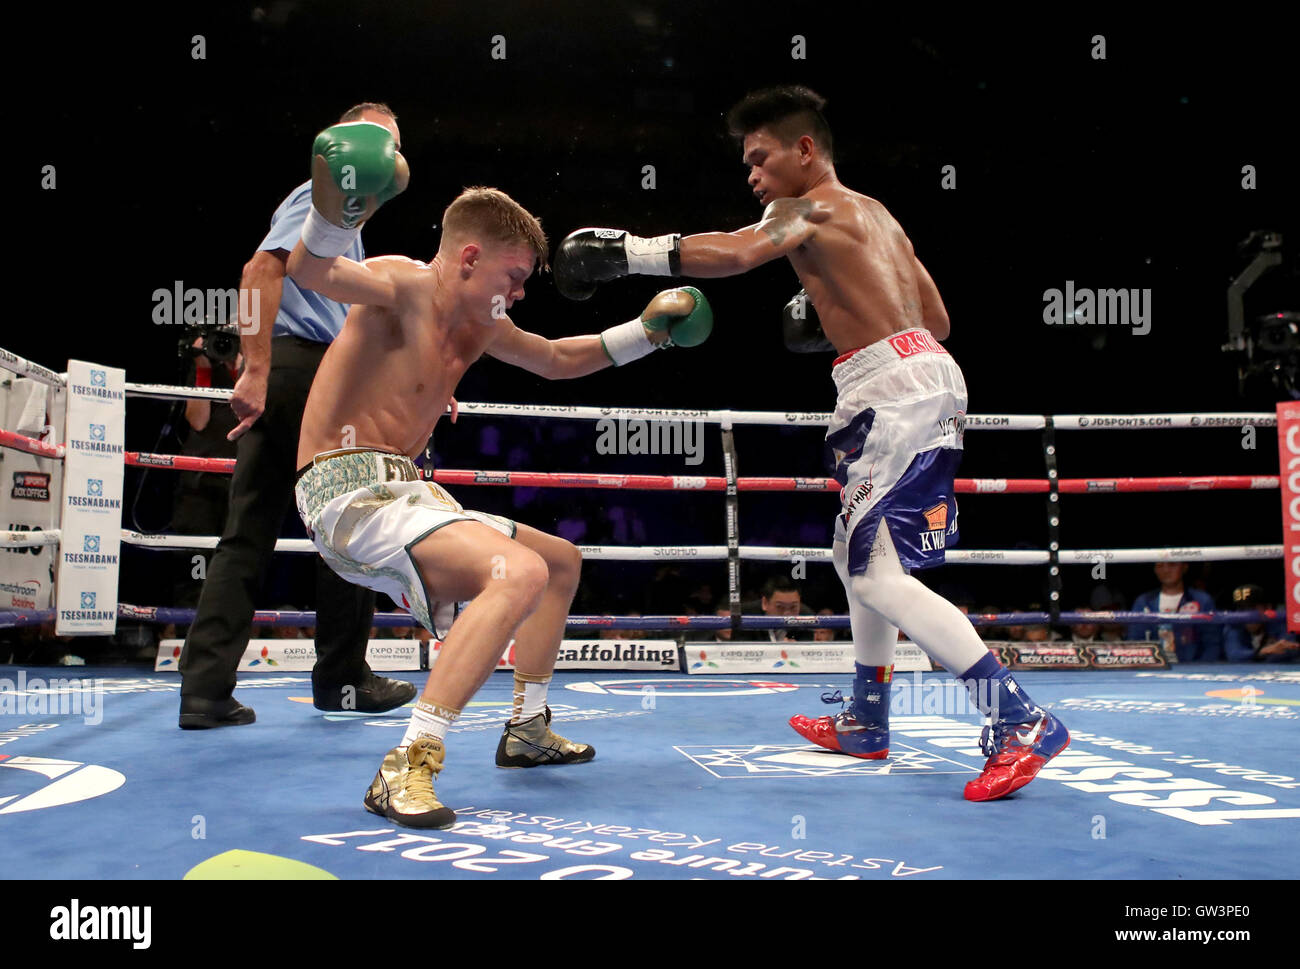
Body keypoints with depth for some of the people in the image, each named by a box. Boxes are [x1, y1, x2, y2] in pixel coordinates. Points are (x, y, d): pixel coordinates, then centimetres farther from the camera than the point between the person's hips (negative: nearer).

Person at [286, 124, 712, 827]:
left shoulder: (480, 326, 16)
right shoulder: (403, 284, -11)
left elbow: (560, 360, 32)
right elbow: (312, 272, -32)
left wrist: (647, 330, 29)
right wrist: (335, 213, -53)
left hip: (400, 493, 10)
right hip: (349, 488, -10)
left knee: (561, 560, 23)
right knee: (521, 571, -33)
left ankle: (527, 730, 32)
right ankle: (405, 770, -31)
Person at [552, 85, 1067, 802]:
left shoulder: (810, 208, -4)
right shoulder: (875, 216, 24)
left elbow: (732, 254, -26)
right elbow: (937, 319, 25)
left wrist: (623, 251, -25)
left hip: (896, 386, -10)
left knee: (878, 575, -12)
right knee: (858, 556, 18)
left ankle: (1021, 723, -12)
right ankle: (866, 722, 30)